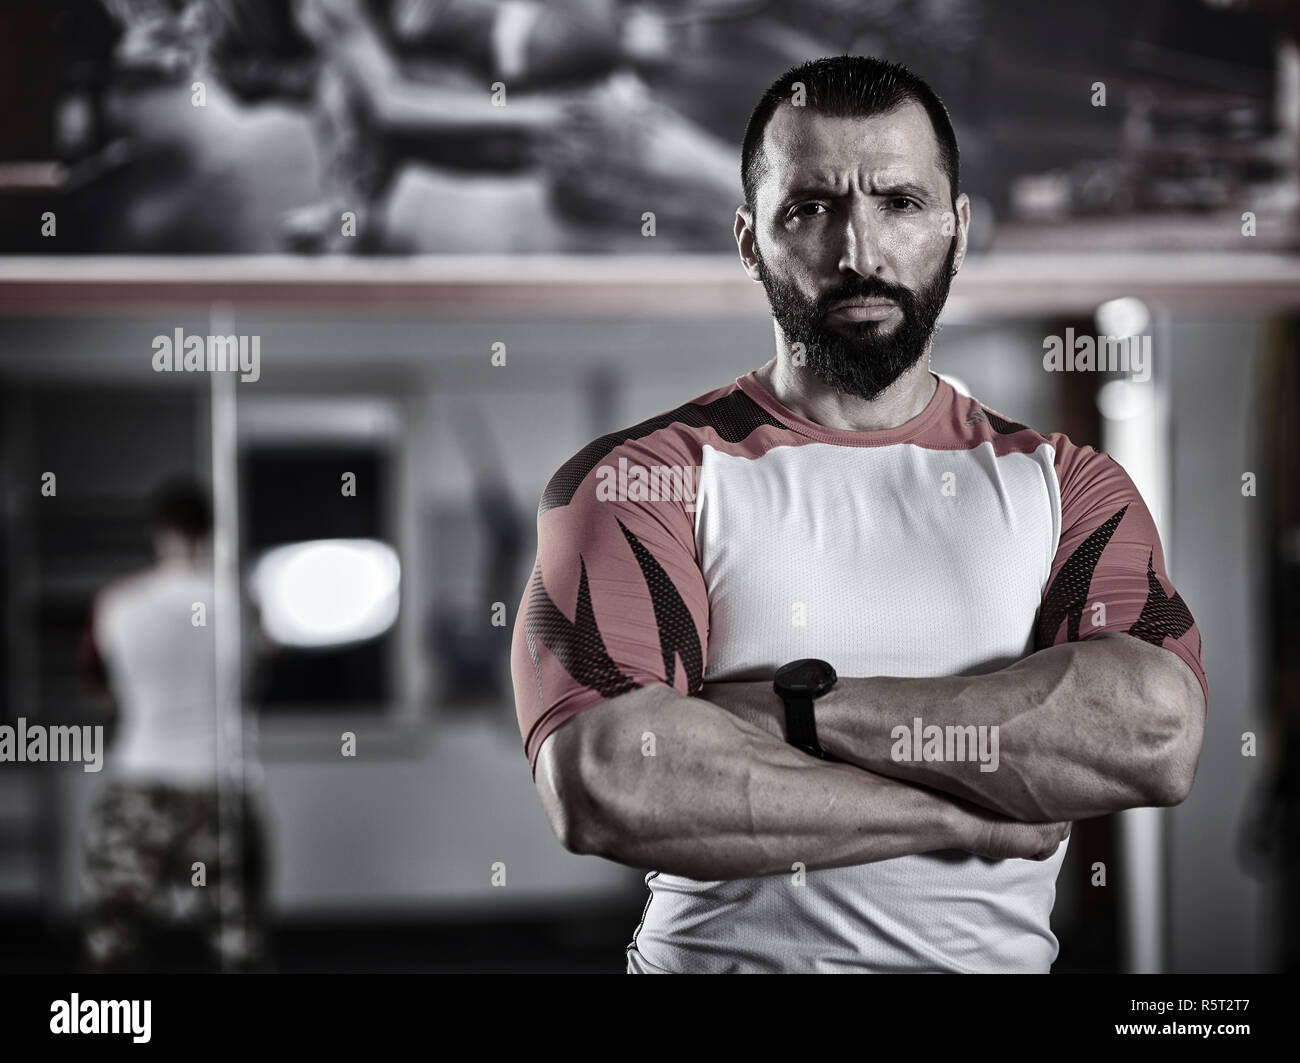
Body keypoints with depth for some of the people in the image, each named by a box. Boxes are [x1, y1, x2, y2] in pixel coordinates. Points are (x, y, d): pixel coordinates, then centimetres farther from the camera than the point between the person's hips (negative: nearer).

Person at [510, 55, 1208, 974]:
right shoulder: (638, 480, 1)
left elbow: (1157, 735, -9)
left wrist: (799, 709, -13)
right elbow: (603, 786, -15)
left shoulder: (1067, 483, 9)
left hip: (995, 956, 2)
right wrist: (969, 816, -10)